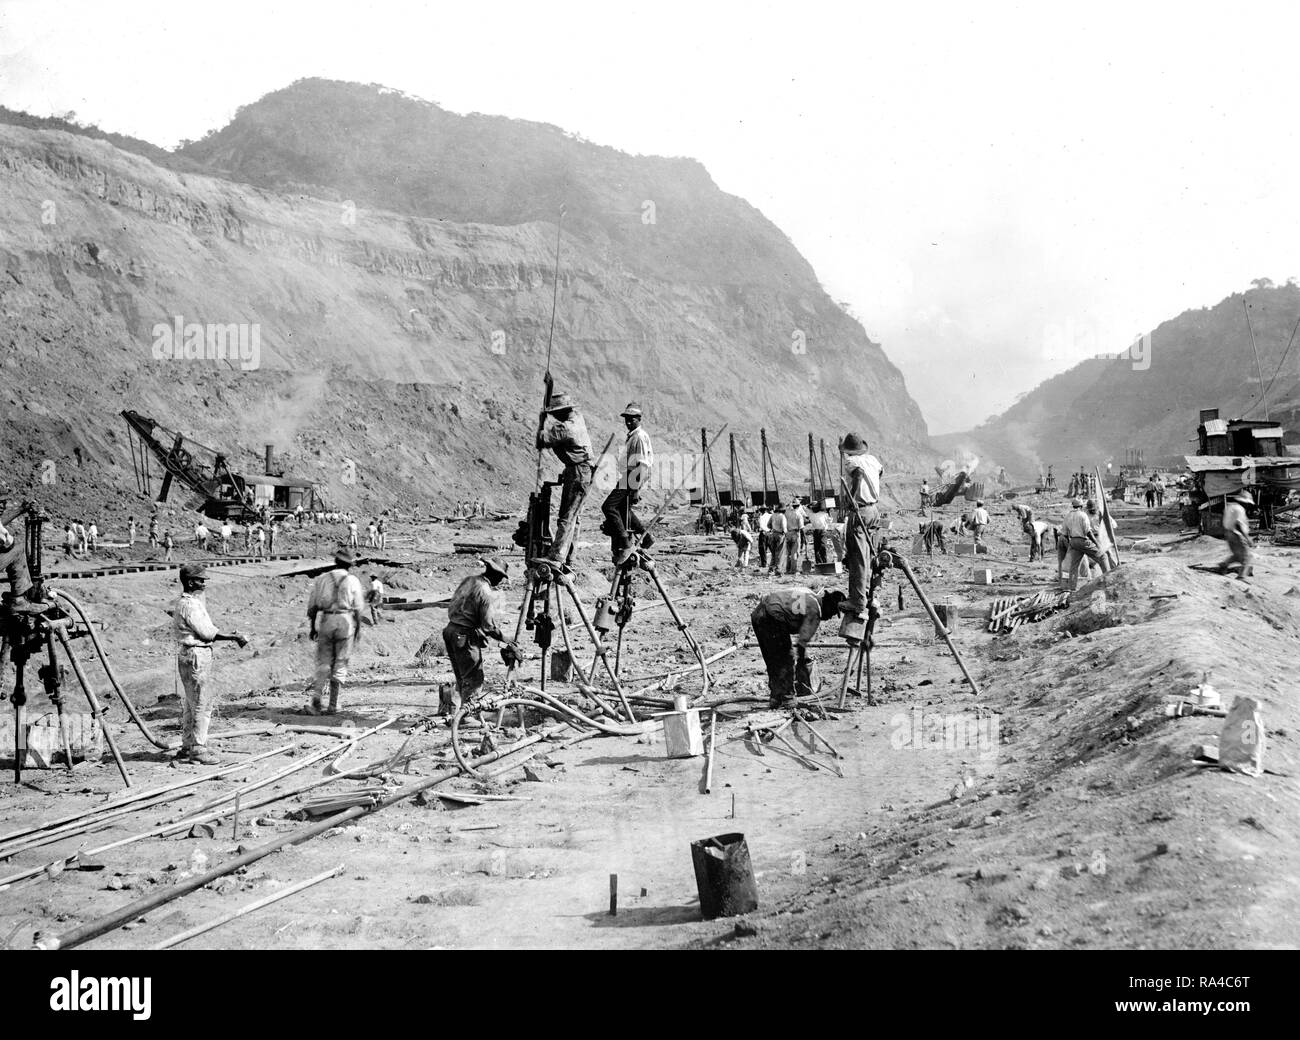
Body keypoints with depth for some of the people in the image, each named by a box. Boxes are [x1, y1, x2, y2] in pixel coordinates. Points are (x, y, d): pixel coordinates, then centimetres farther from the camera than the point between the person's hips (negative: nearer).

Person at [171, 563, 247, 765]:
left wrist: (231, 635, 6)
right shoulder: (189, 605, -16)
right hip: (195, 656, -11)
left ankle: (187, 747, 22)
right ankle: (197, 748, -4)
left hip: (200, 655, 11)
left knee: (191, 703, 15)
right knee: (202, 704, -7)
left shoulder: (195, 602, 17)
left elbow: (207, 631, 16)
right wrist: (234, 637, -14)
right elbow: (207, 632, -19)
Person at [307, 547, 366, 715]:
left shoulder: (321, 579, 5)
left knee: (323, 662, 11)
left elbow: (312, 606, 5)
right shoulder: (352, 581, 0)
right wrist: (358, 628, 8)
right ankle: (333, 704, 5)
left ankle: (317, 694, -11)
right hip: (345, 622, -1)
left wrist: (313, 627, 13)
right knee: (340, 664, 7)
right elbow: (358, 608, -1)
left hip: (325, 621, 1)